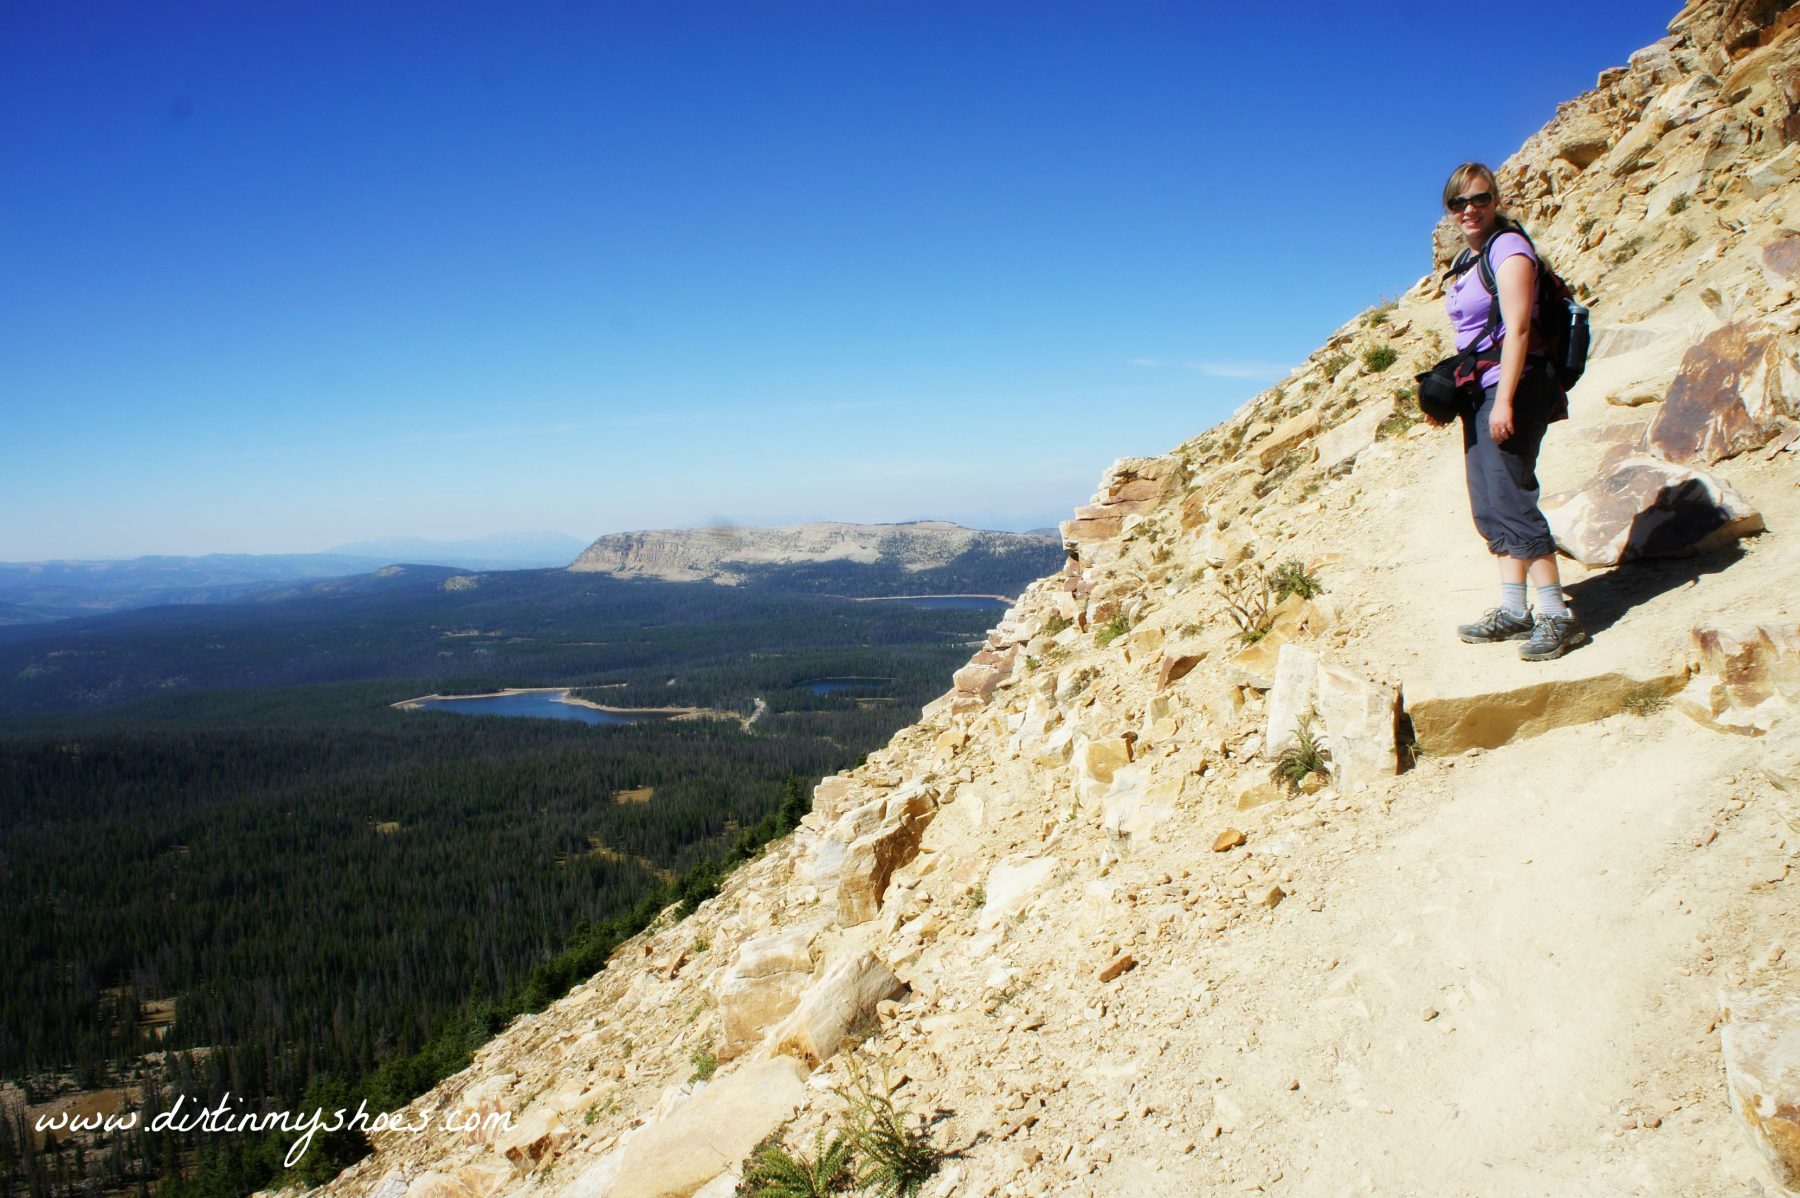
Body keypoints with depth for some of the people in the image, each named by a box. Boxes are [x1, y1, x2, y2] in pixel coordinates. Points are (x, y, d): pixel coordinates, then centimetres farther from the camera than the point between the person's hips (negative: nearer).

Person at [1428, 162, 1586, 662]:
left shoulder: (1509, 248, -9)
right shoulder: (1468, 260, 18)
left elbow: (1517, 329, -18)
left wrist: (1505, 399, -24)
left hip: (1512, 388, -9)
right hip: (1479, 393, 9)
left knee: (1509, 499, -14)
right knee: (1489, 507, 7)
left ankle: (1557, 616, -11)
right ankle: (1513, 612, 12)